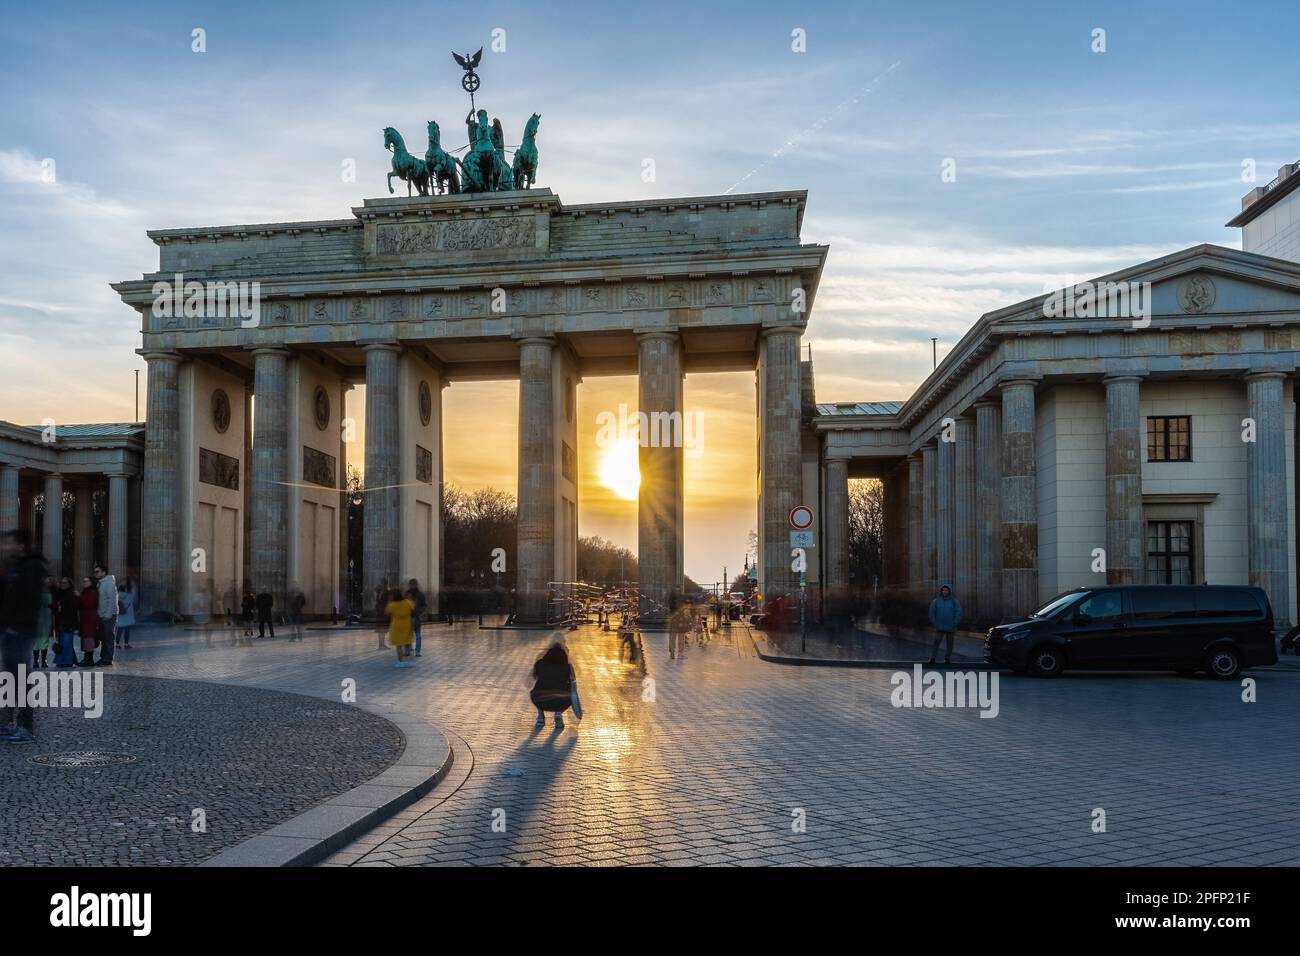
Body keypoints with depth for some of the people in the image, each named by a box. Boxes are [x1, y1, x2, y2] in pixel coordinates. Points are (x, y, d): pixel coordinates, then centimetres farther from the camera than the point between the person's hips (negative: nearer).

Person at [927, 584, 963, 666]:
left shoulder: (954, 601, 1)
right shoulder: (936, 601, 4)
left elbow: (958, 612, -1)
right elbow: (932, 612, 7)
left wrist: (955, 623, -8)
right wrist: (934, 622, -1)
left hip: (950, 627, 0)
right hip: (939, 627, 0)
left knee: (950, 643, 5)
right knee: (936, 642, -8)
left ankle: (948, 658, 13)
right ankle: (932, 658, -7)